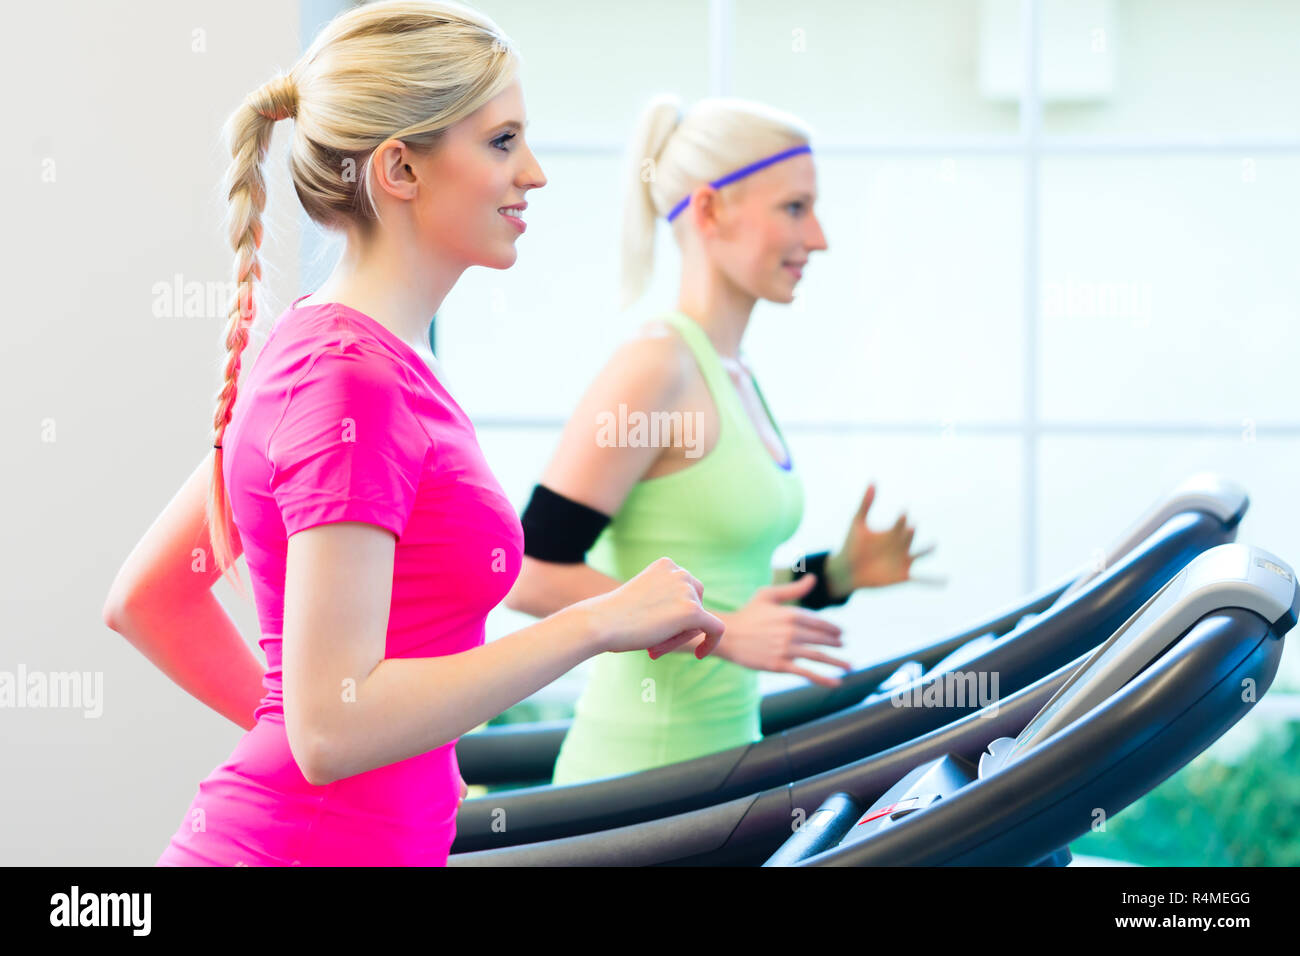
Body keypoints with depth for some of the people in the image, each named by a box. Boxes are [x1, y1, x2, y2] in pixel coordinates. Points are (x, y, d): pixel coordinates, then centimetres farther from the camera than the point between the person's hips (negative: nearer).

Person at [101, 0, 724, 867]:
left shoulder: (321, 347, 9)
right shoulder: (354, 381, -19)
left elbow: (145, 599, 17)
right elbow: (335, 727, -25)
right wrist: (598, 622, -22)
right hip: (320, 844, -9)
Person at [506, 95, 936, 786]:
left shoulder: (735, 376, 13)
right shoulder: (654, 367, -14)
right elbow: (534, 576, -20)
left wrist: (837, 573, 9)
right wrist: (720, 632, -20)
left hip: (725, 749, 9)